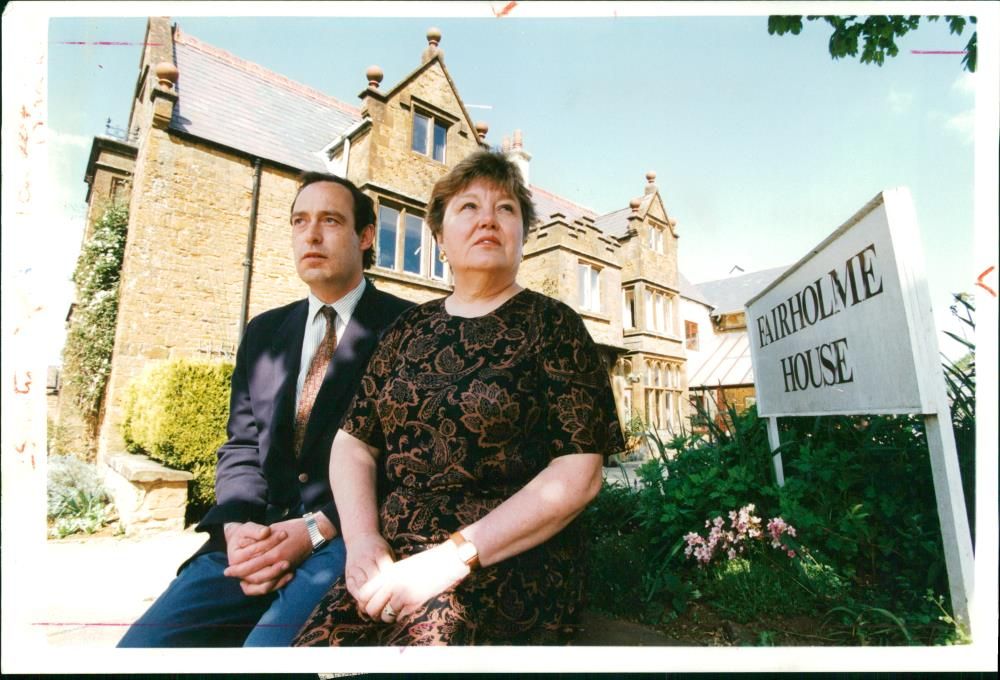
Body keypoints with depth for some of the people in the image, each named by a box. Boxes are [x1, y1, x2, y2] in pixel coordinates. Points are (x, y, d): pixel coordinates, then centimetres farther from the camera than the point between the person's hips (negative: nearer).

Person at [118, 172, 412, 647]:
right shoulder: (264, 331, 15)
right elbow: (241, 446, 12)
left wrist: (315, 529, -15)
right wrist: (237, 527, -6)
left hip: (348, 537, -5)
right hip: (257, 535, 5)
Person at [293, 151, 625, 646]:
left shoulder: (553, 325, -3)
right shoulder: (411, 327, 9)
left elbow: (578, 473, -10)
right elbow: (353, 442, 9)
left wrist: (454, 558, -16)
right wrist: (362, 539, -9)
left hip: (508, 565, -3)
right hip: (392, 561, 3)